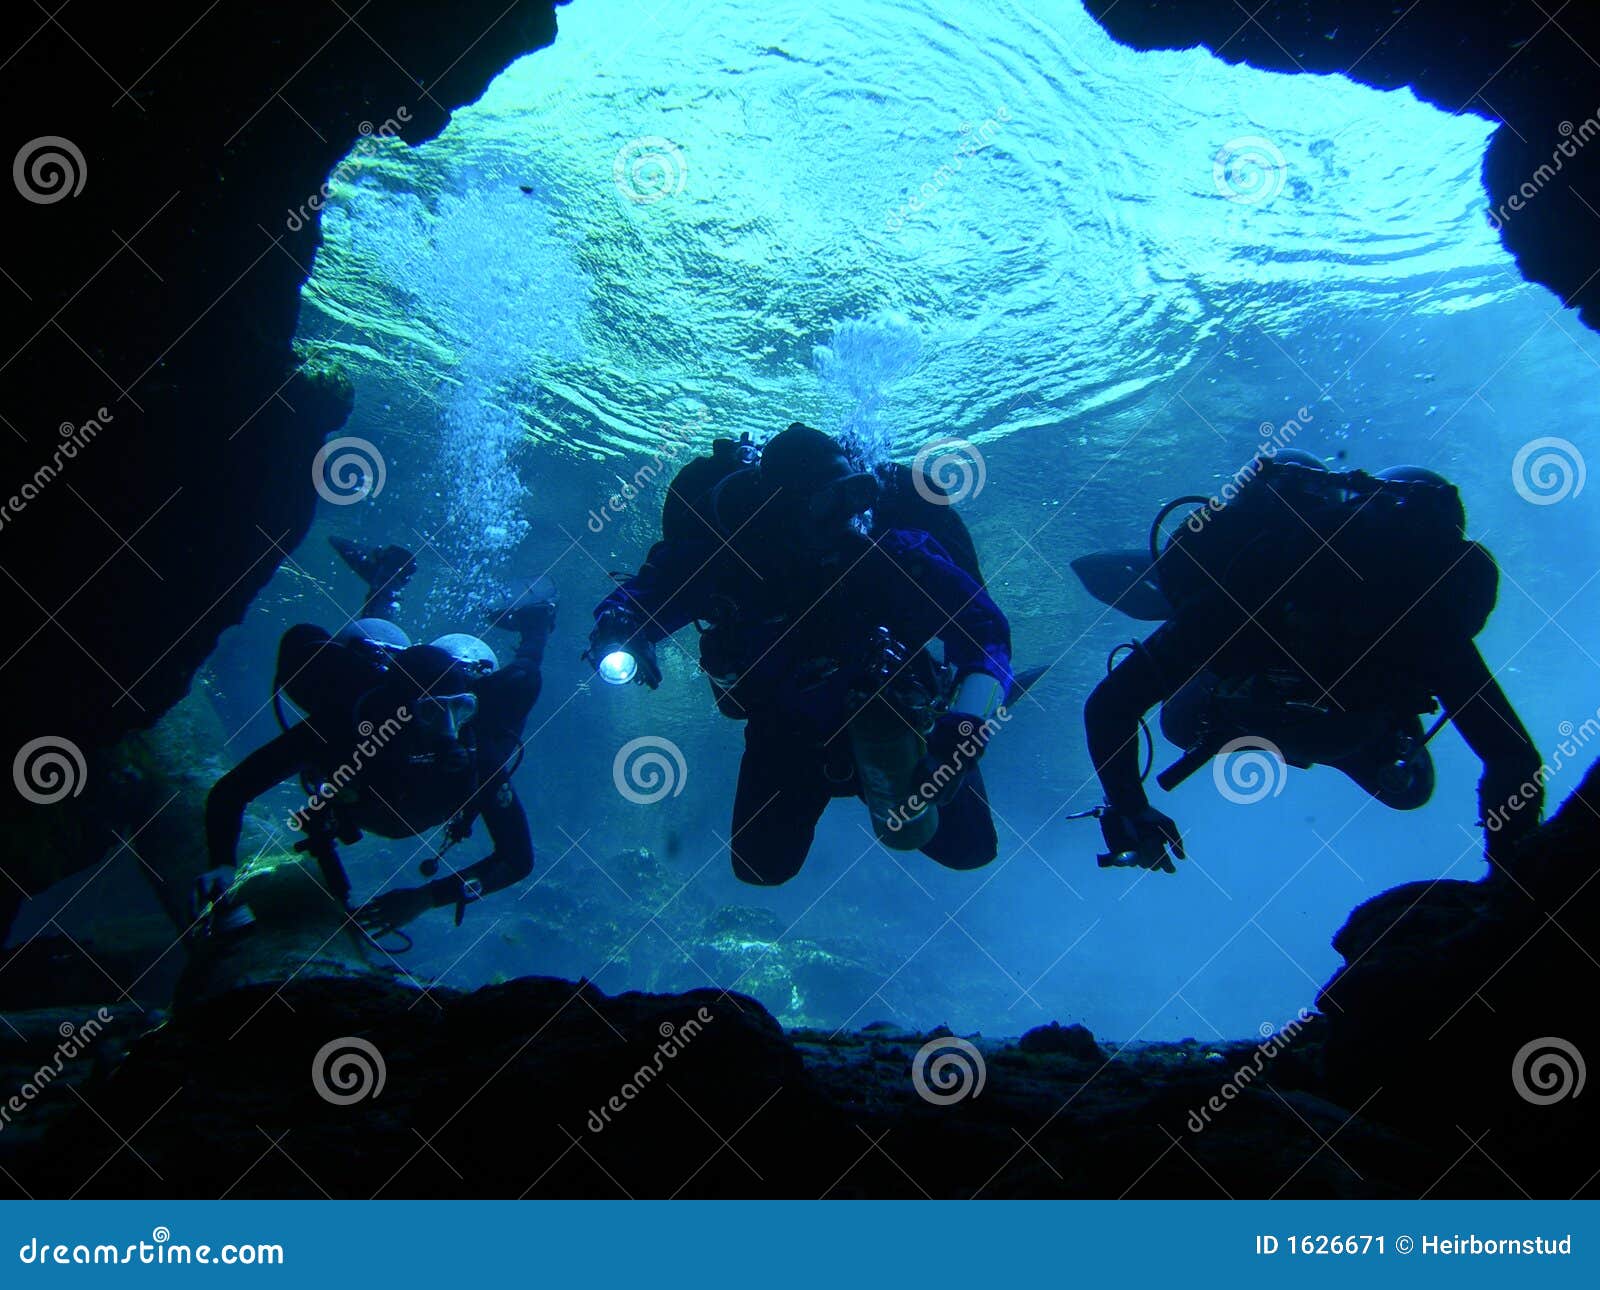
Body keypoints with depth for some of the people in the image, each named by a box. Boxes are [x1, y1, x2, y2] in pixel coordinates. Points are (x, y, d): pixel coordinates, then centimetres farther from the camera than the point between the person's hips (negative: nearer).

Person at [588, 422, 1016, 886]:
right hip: (787, 723, 1)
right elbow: (633, 600, -23)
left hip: (886, 708, -1)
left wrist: (964, 733, -54)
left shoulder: (893, 549, -34)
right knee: (761, 865, 3)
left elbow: (985, 631, -38)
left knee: (967, 847, -5)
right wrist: (618, 629, -49)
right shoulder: (721, 551, -31)